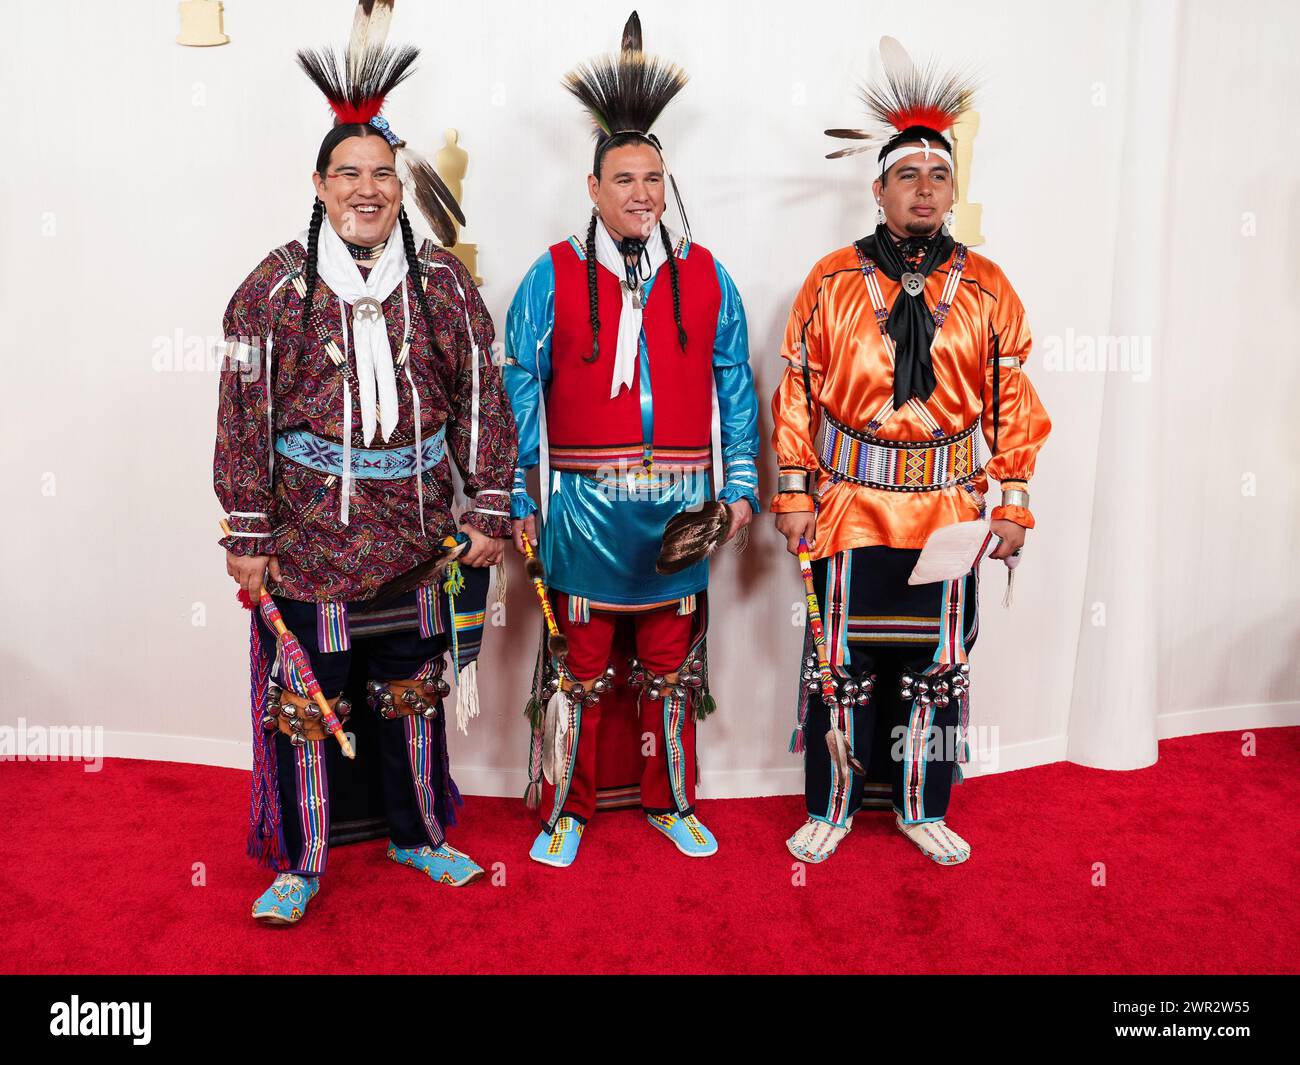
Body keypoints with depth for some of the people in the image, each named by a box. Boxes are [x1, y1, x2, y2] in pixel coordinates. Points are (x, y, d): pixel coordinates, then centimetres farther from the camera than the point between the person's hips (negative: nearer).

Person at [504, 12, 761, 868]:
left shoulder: (706, 276, 6)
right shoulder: (554, 277, -1)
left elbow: (733, 385, 9)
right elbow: (521, 390, 0)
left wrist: (740, 484, 4)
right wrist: (516, 500, -4)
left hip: (679, 511, 2)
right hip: (586, 510, -2)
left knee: (670, 667, 14)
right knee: (580, 668, 8)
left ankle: (669, 801, 32)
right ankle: (567, 809, 25)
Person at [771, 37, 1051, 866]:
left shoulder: (987, 288, 4)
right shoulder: (831, 281, 1)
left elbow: (1013, 400, 6)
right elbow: (798, 393, 1)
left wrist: (1014, 501, 2)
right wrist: (795, 492, -3)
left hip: (949, 510, 2)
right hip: (851, 507, -1)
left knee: (939, 663, 11)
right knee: (841, 661, 7)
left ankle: (922, 808, 30)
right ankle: (832, 808, 26)